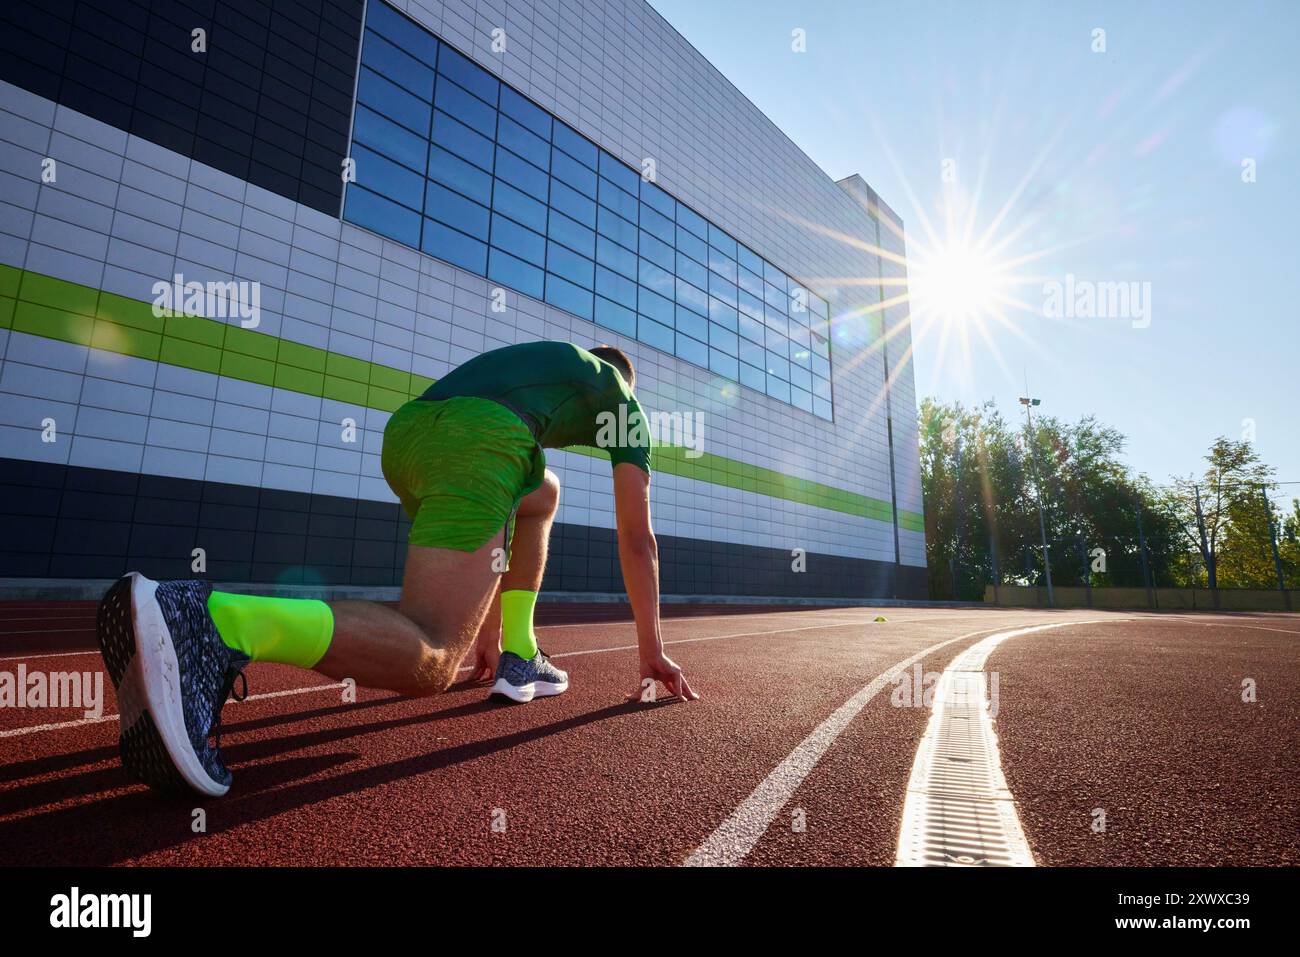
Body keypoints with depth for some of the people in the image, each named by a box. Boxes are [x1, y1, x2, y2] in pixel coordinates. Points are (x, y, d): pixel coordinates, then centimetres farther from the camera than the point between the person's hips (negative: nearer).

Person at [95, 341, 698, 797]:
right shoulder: (621, 396, 27)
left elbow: (496, 526, 40)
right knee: (429, 663, -14)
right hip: (478, 441, -7)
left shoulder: (543, 363, 42)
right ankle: (211, 621, -32)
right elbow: (637, 539, 19)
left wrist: (491, 629, 44)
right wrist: (652, 650, 26)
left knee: (542, 496, 33)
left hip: (405, 433, 8)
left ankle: (518, 658, 22)